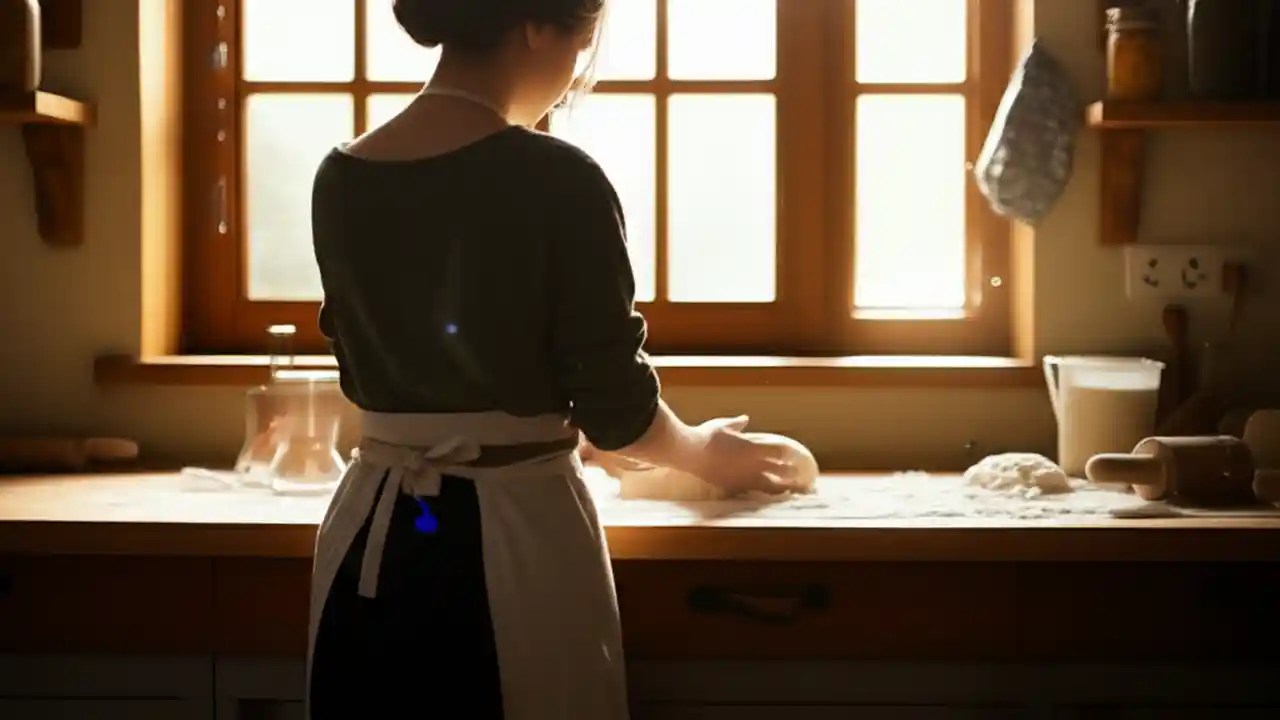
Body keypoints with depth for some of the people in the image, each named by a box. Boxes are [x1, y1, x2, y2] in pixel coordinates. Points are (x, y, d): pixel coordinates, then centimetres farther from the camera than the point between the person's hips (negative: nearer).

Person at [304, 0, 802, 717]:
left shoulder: (340, 178, 1)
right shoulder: (557, 181, -15)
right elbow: (616, 411, -10)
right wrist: (707, 451, 11)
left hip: (370, 539, 5)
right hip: (516, 538, -5)